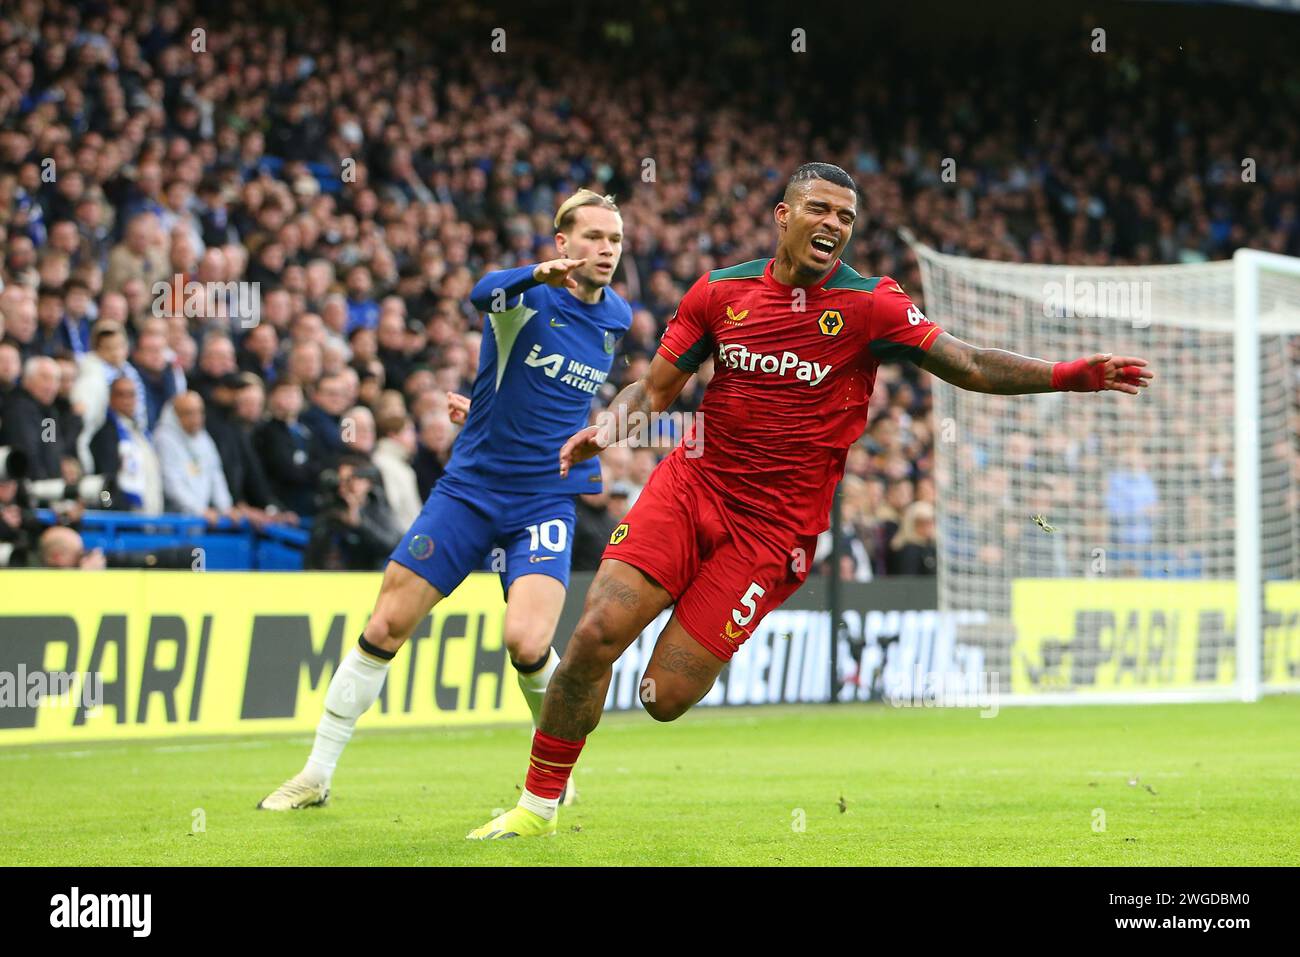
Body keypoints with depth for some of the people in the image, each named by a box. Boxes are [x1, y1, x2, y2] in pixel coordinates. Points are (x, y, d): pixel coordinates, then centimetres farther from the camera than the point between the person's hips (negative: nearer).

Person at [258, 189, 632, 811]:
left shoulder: (617, 317, 5)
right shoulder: (529, 294, -10)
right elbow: (485, 293, -36)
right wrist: (538, 275, -55)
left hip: (546, 499, 1)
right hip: (469, 487, -1)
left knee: (528, 643, -21)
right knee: (384, 628, -2)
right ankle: (316, 775, 11)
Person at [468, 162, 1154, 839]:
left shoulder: (868, 305, -5)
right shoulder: (722, 290, 4)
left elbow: (970, 366, -9)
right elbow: (656, 388, 12)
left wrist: (1069, 375, -21)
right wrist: (606, 427, -8)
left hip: (774, 525, -2)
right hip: (691, 483, 2)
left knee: (666, 697, -12)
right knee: (596, 636, -16)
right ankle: (537, 805, 0)